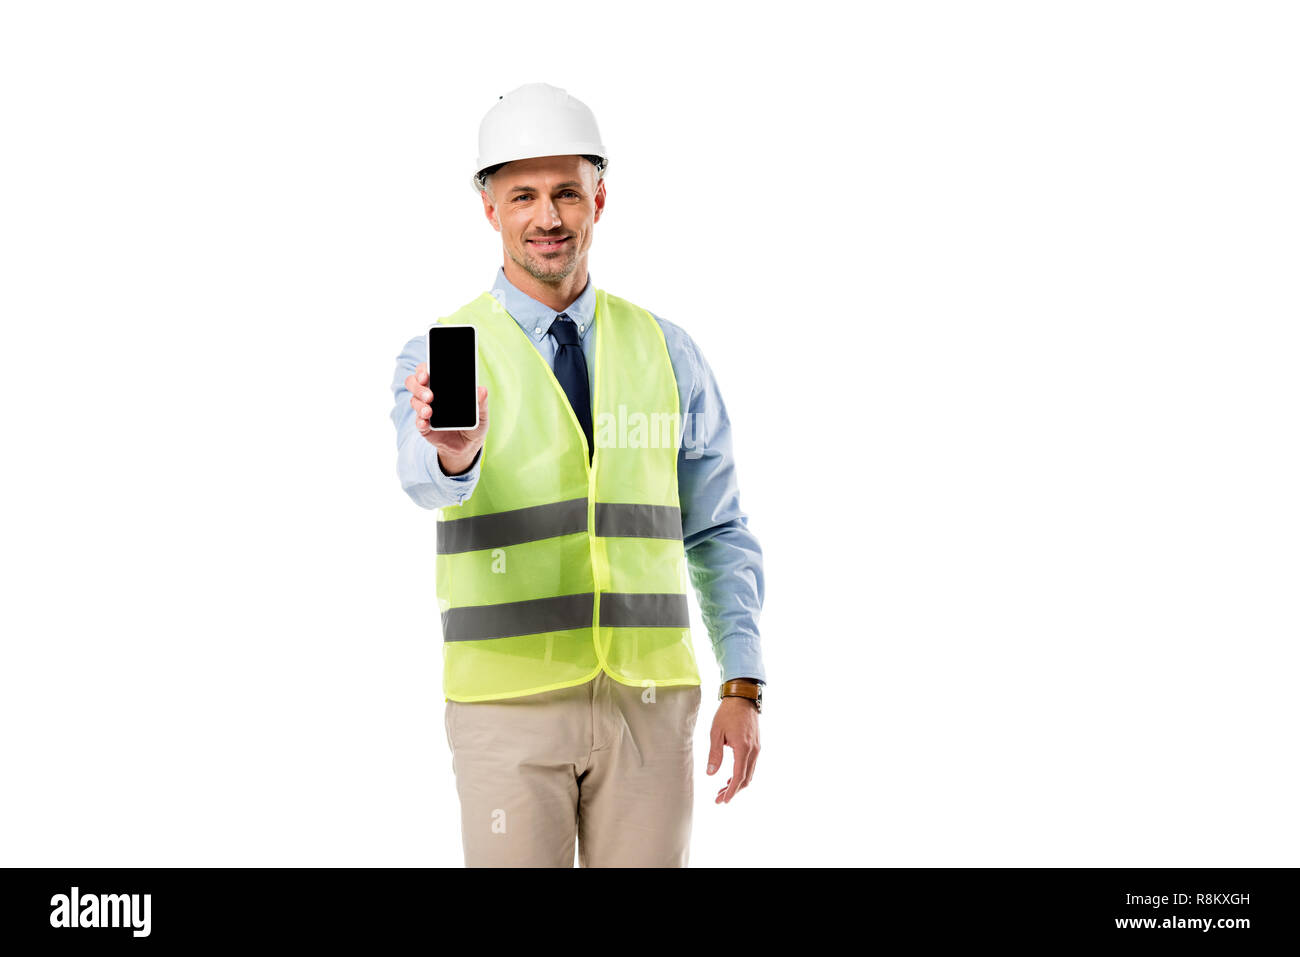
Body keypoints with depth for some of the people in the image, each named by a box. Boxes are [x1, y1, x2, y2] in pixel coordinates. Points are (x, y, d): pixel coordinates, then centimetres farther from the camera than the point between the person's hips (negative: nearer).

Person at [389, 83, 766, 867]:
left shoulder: (668, 354, 7)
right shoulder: (441, 357, -1)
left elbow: (719, 535, 10)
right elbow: (426, 477, -23)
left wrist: (742, 686, 1)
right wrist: (449, 448, -47)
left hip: (649, 704, 2)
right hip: (510, 706, -2)